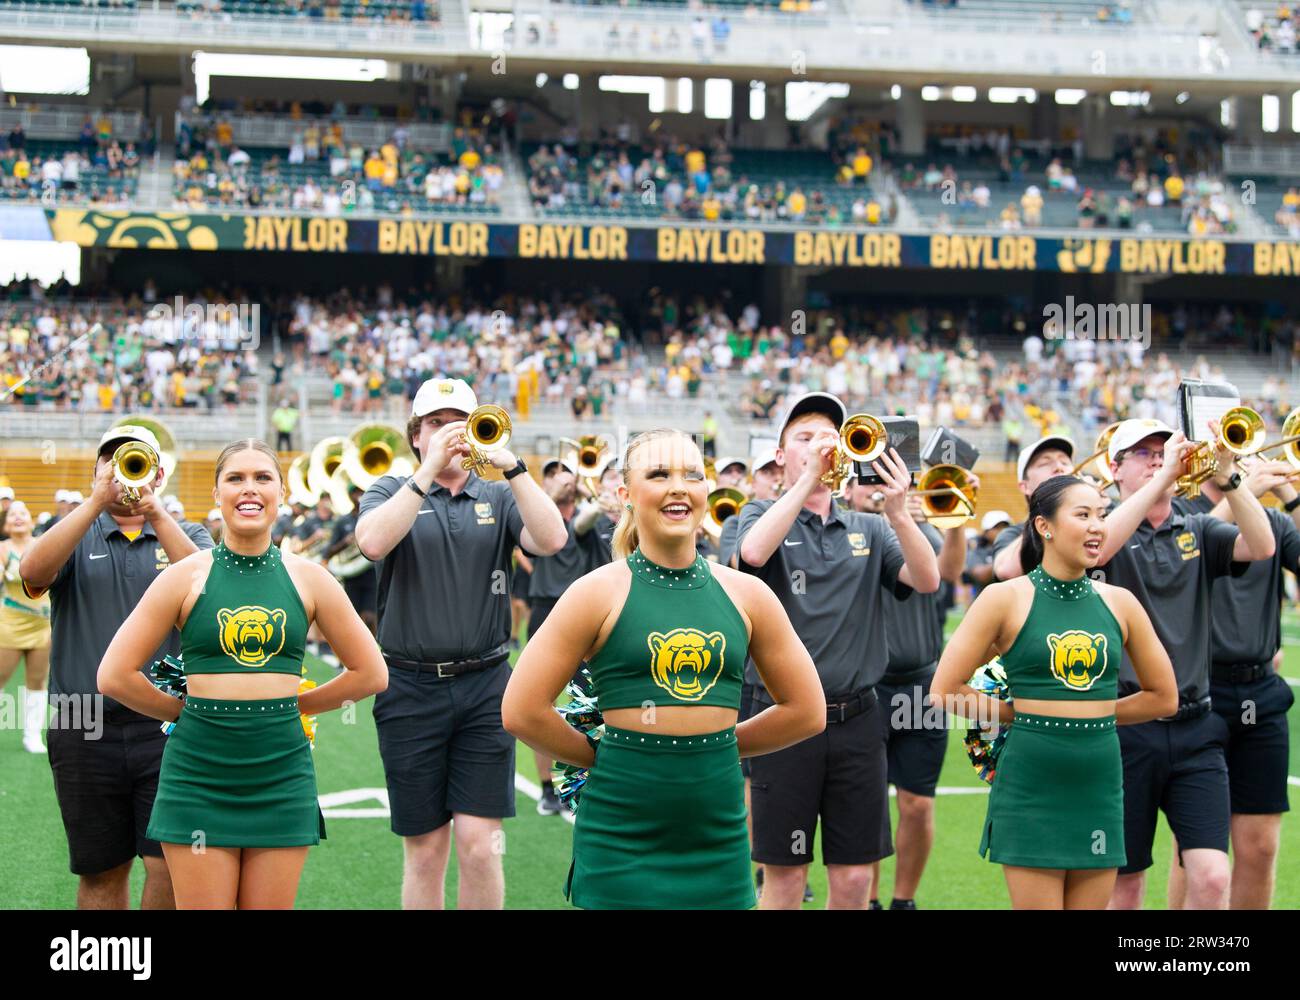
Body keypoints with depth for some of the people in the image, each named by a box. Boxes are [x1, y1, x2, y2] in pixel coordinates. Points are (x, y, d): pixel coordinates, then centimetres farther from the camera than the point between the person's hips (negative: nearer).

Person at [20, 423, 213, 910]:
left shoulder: (187, 536, 12)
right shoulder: (74, 534, 12)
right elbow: (33, 573, -10)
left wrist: (155, 513, -20)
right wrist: (97, 501, -16)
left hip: (168, 725, -1)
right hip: (85, 731, 1)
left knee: (170, 867, -8)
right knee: (100, 873, 7)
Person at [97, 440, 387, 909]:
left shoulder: (309, 579, 4)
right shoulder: (187, 576, -1)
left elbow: (371, 674, 11)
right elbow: (115, 676, -1)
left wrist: (292, 704, 9)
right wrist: (187, 710, 4)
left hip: (282, 779, 2)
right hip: (197, 777, -2)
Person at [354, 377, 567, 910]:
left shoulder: (499, 497, 9)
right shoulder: (393, 492, 7)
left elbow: (551, 539, -10)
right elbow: (373, 542, -16)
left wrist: (511, 465, -17)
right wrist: (428, 471, -18)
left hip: (484, 686, 0)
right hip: (411, 689, 0)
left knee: (479, 844, -7)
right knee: (424, 852, 5)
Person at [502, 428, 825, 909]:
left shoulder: (747, 595, 5)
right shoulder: (599, 593, -4)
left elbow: (806, 711, 14)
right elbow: (521, 711, -5)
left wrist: (713, 743, 9)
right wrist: (609, 756, 2)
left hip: (719, 835, 3)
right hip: (621, 835, -3)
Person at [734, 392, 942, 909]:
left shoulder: (869, 530, 12)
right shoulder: (763, 516, 4)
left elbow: (926, 580, -4)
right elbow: (753, 552, -20)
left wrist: (897, 511, -18)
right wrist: (807, 479, -20)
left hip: (857, 719, 3)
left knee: (854, 877, 5)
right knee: (784, 875, 1)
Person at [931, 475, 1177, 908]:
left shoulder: (1118, 603, 6)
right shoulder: (1005, 598, -5)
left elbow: (1163, 697, 15)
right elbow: (943, 692, -5)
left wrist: (1092, 714, 9)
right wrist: (1019, 714, 0)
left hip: (1100, 790, 4)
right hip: (1030, 789, -4)